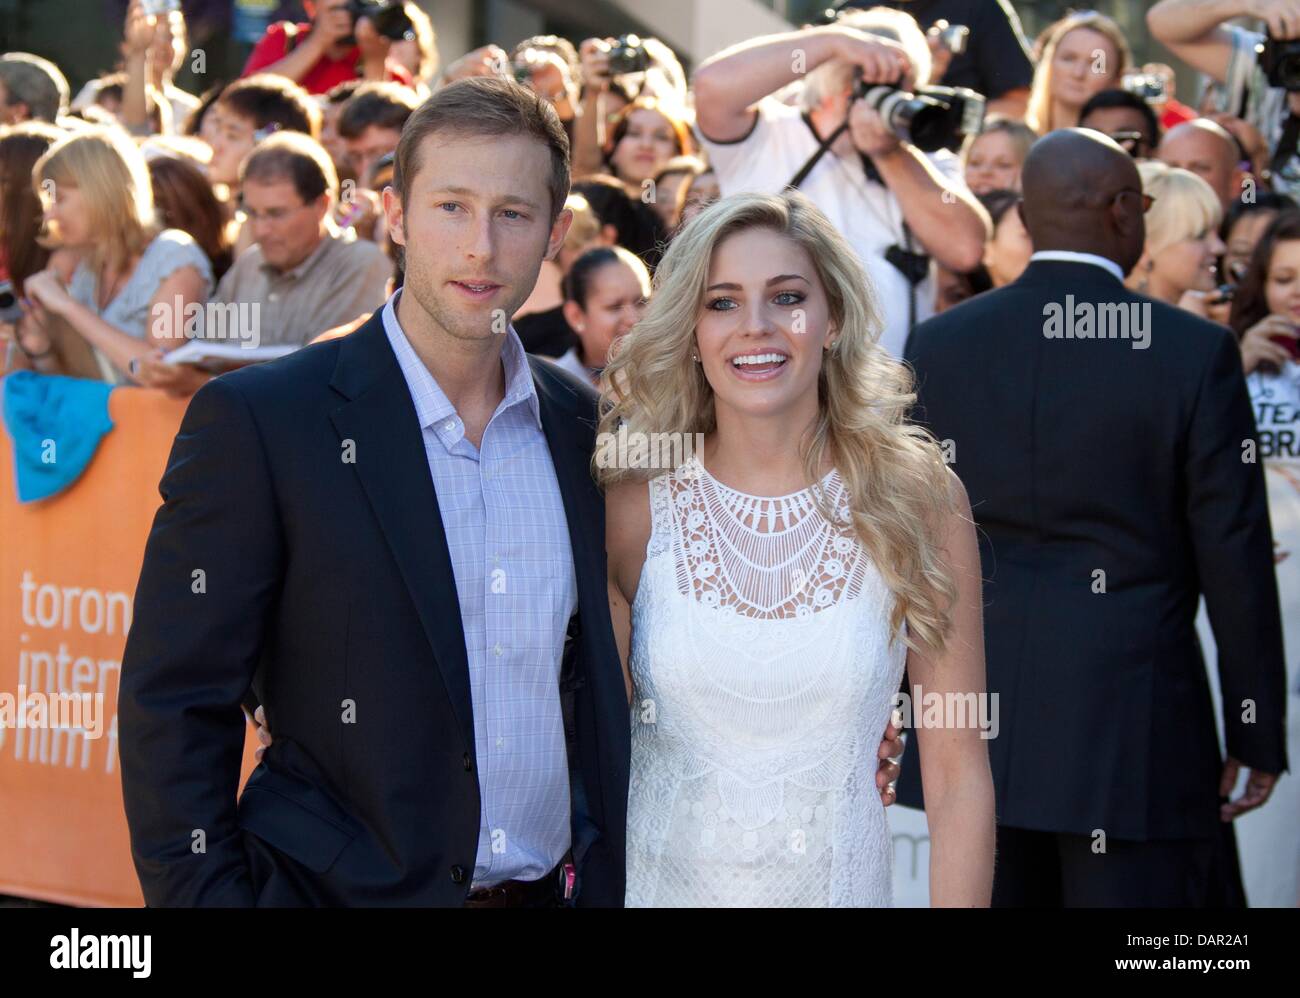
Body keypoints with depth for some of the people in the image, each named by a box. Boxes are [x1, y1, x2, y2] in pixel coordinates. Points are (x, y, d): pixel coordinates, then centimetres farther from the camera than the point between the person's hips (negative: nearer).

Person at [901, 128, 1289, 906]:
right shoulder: (1194, 352, -7)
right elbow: (1235, 554, -5)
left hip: (983, 720, 4)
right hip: (1134, 724, -3)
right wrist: (1257, 732, 3)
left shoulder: (939, 346, 3)